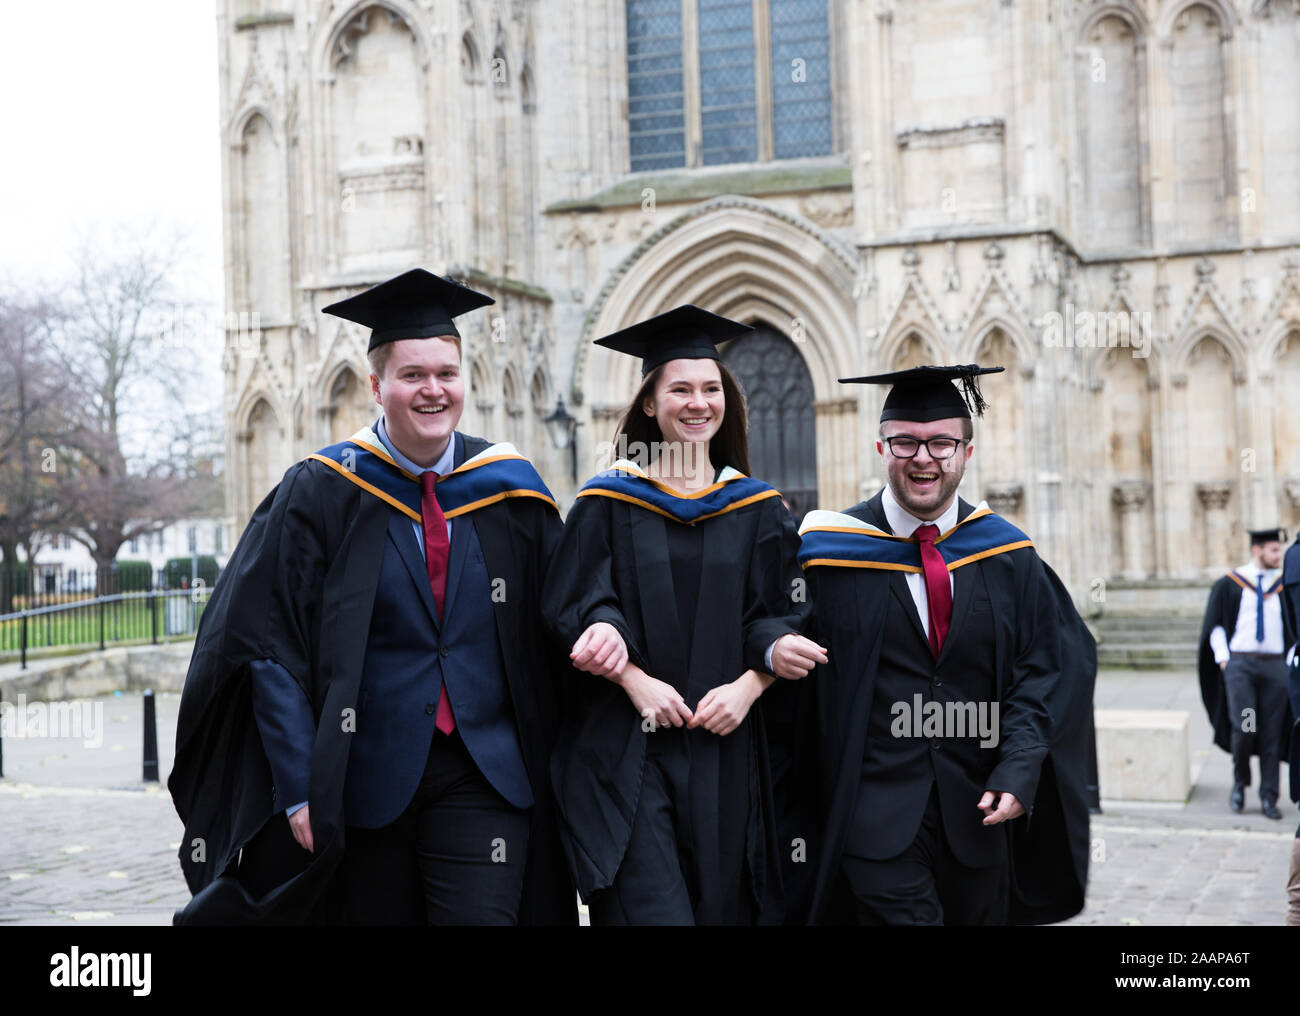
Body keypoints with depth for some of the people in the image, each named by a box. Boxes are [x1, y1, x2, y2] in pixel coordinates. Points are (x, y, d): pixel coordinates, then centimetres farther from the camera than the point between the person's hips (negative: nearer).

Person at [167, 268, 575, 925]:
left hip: (484, 777, 1)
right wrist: (299, 786, -12)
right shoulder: (320, 495, -4)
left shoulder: (510, 492, 4)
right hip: (364, 784, -1)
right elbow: (270, 648, -7)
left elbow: (553, 633, 10)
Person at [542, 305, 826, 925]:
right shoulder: (607, 504, 3)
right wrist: (636, 680, -16)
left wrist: (746, 687, -11)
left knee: (723, 904, 6)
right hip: (625, 744, -2)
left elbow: (784, 620, 7)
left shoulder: (757, 511, 9)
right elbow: (572, 612, -2)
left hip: (726, 747, 3)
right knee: (651, 907, -12)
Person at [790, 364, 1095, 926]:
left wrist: (1019, 767, -11)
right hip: (874, 811, -3)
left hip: (977, 812, 4)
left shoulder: (1006, 558, 5)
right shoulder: (831, 555, -4)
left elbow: (1051, 664, 2)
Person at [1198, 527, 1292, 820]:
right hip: (1239, 664, -3)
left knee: (1271, 733, 0)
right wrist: (1223, 659, -4)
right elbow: (1214, 625, 4)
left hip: (1274, 665, 3)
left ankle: (1269, 798, 6)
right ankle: (1239, 784, 12)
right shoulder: (1228, 585, 1)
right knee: (1244, 727, -12)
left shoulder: (1283, 585, 9)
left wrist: (1290, 661, 5)